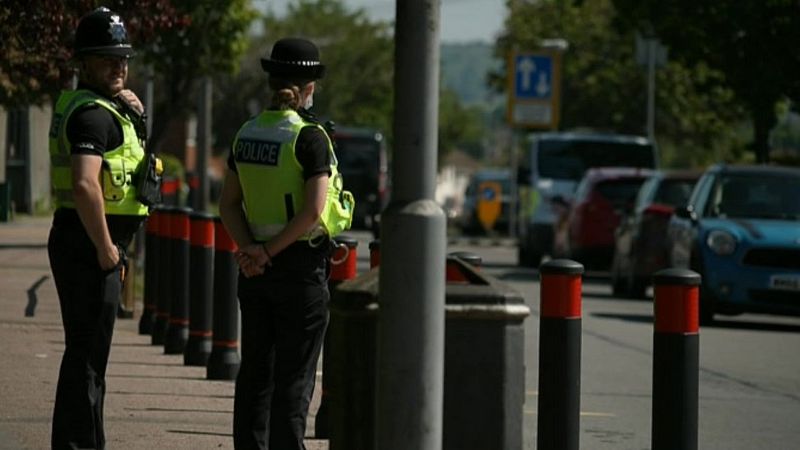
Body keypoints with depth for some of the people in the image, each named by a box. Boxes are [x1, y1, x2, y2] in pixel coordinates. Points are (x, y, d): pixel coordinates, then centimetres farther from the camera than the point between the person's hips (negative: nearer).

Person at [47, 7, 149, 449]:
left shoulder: (73, 103, 14)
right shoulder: (94, 114, -17)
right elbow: (85, 185, -30)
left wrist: (124, 98, 13)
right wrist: (106, 249, -21)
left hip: (76, 241, 11)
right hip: (89, 245, -11)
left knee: (84, 351, 18)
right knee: (87, 355, -8)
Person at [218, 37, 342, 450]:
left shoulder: (247, 134, 5)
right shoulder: (309, 137, -14)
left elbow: (228, 203, 4)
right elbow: (313, 210, -20)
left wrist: (250, 247, -6)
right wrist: (271, 251, -11)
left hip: (256, 271, 6)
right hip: (301, 265, -6)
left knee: (255, 372, 11)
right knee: (294, 377, -1)